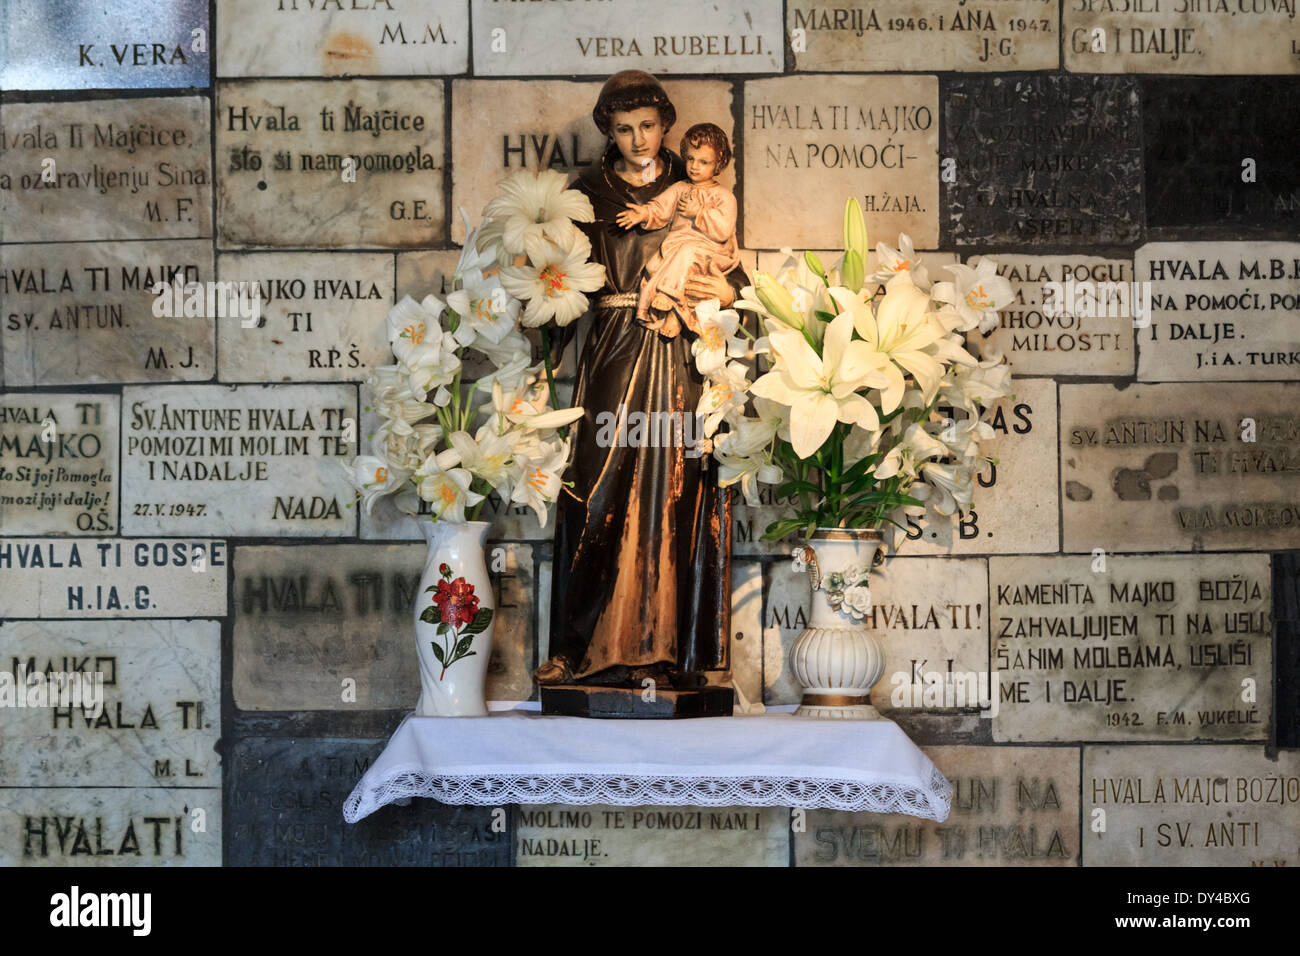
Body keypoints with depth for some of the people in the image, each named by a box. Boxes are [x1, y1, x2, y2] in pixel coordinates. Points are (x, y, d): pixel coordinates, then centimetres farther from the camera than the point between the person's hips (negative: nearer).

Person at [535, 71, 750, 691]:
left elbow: (729, 266, 10)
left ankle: (669, 650, 3)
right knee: (600, 495, -5)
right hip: (612, 353, 0)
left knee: (674, 495, -3)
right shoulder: (591, 191, 10)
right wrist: (550, 353, 0)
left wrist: (728, 292, -12)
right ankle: (590, 647, 1)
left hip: (681, 357, 0)